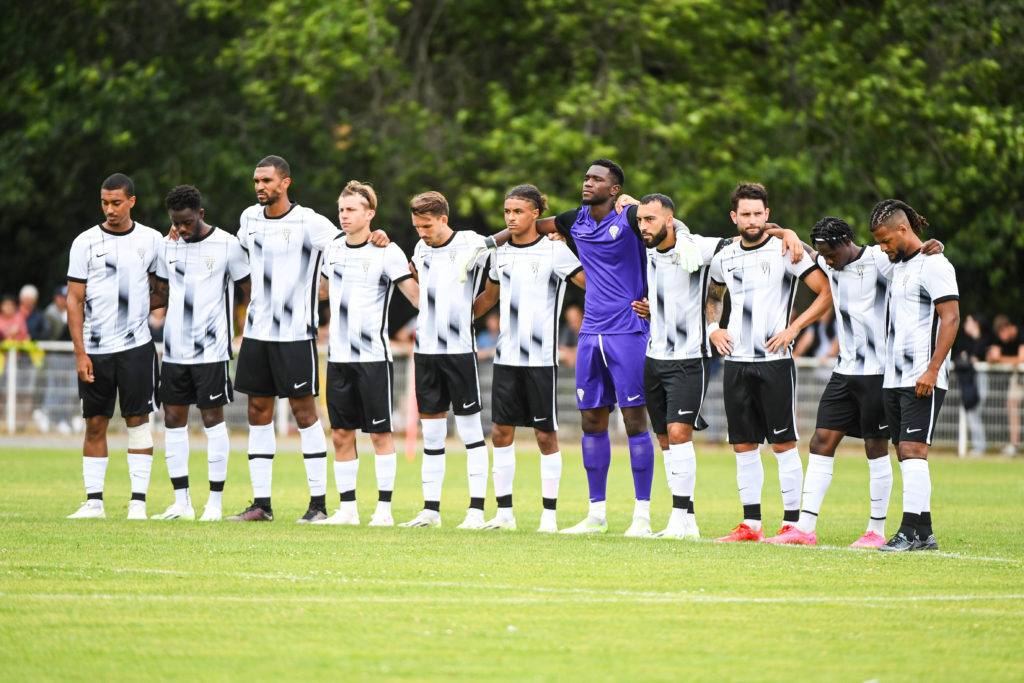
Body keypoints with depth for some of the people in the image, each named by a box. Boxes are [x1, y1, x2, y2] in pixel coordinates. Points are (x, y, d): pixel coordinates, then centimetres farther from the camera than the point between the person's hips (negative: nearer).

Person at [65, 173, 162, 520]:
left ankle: (139, 500, -1)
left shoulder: (151, 240, 5)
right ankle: (93, 501, 6)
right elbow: (75, 300, 1)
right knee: (95, 423, 2)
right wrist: (80, 353, -5)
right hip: (95, 348, 0)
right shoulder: (86, 242, 2)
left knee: (138, 419, -3)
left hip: (136, 346, 0)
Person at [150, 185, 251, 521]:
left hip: (211, 349, -5)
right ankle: (182, 502, 9)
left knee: (213, 418, -3)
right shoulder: (168, 246, 10)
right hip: (174, 349, 5)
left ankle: (215, 502, 2)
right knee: (173, 419, 4)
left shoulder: (227, 245, -4)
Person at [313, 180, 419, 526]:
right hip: (338, 355, 6)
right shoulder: (333, 250, 12)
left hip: (374, 356, -6)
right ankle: (347, 509, 11)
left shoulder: (387, 252, -6)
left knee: (380, 433, -3)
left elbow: (417, 295, -9)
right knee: (341, 434, 5)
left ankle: (384, 510, 0)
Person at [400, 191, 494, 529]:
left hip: (459, 348, -5)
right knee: (431, 431, 6)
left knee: (470, 429, -2)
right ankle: (430, 509, 10)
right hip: (426, 349, 5)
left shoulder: (470, 245, -7)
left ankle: (476, 509, -1)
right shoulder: (421, 249, 11)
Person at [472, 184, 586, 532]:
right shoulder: (501, 253, 11)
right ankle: (504, 512, 9)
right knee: (501, 432, 3)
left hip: (541, 358, -5)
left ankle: (549, 515, 3)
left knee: (545, 434, -2)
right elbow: (489, 297, 26)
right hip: (506, 356, 5)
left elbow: (592, 285, -3)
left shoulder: (554, 251, -5)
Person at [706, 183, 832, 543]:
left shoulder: (785, 252, -5)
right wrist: (713, 328, 13)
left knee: (783, 443, -5)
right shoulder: (724, 258, 11)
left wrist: (793, 328, -12)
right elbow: (713, 296, 31)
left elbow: (826, 293, -7)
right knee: (743, 445, 6)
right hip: (736, 362, 5)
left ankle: (792, 523, -3)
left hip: (775, 361, -5)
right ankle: (751, 524, 11)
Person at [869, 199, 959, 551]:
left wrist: (932, 370, -21)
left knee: (912, 449, -14)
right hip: (894, 377, 9)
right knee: (906, 453, 6)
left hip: (923, 380, -9)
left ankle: (909, 531, -17)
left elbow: (951, 318, -15)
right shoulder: (898, 266, 18)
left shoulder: (933, 265, -9)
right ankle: (924, 533, 9)